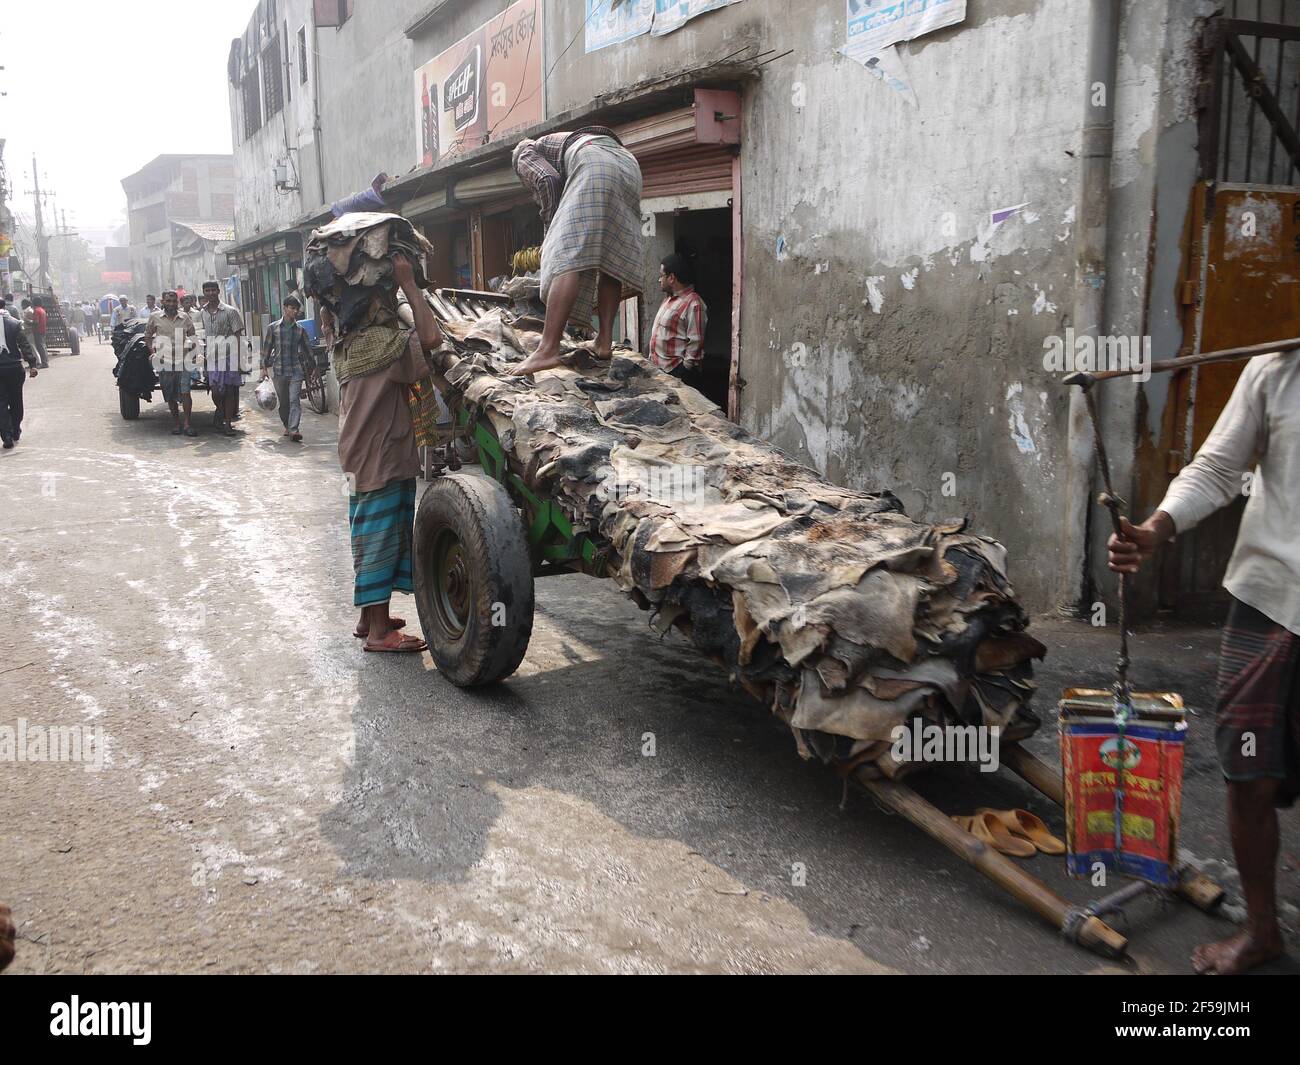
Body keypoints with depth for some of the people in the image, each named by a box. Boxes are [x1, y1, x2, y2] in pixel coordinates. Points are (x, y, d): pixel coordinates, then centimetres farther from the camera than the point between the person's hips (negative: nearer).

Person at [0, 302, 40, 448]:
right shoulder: (14, 323, -3)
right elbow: (24, 345, -8)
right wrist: (32, 364, -10)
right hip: (15, 367, 1)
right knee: (16, 400, 15)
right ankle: (15, 432, 27)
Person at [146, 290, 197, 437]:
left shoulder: (185, 317, 6)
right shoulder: (155, 317, 4)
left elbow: (192, 336, 16)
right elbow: (148, 336, 14)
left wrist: (190, 345, -3)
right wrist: (153, 351, 1)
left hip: (182, 360, -1)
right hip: (164, 362, 1)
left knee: (185, 392, -12)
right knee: (170, 396, 7)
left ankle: (187, 424, -8)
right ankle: (176, 423, 17)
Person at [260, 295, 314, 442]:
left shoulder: (300, 330, 7)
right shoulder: (273, 328, 6)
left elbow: (307, 349, 14)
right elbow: (266, 348, 8)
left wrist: (312, 366, 15)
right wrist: (264, 367, 5)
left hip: (296, 370, -1)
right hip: (278, 369, 1)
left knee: (295, 400, -13)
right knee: (283, 402, 9)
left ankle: (293, 430, -22)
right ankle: (287, 426, 28)